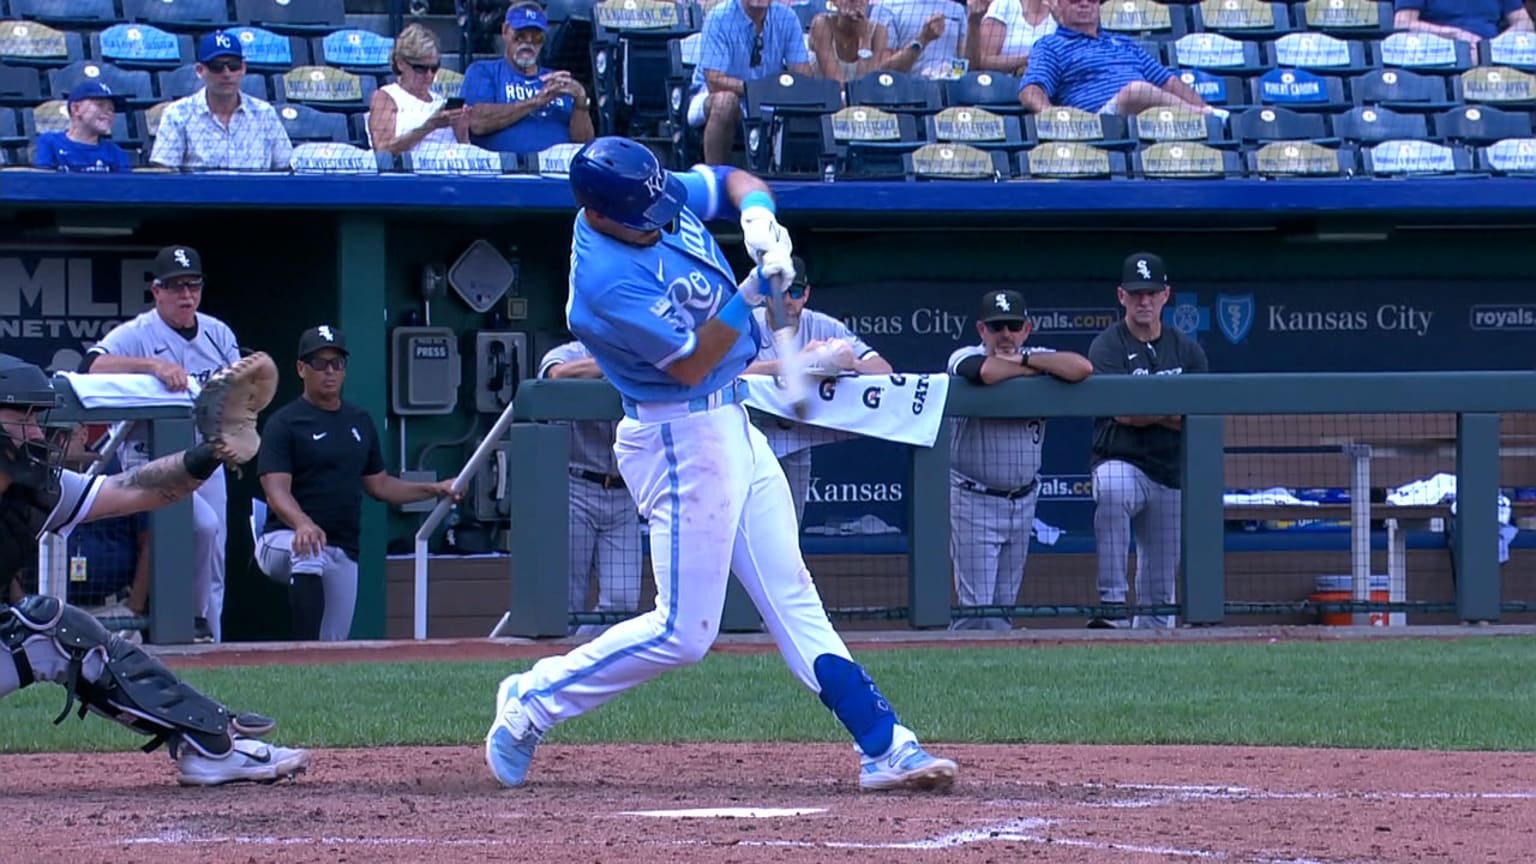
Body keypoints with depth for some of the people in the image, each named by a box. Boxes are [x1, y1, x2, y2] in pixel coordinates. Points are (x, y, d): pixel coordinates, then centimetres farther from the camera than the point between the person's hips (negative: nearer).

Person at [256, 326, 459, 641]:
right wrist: (302, 524, -37)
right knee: (310, 554, -40)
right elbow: (276, 490, -17)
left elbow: (378, 484, 24)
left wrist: (435, 490, 12)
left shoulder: (360, 422, 16)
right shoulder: (284, 423, -5)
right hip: (285, 542, -7)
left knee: (334, 647, 2)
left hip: (343, 555, 7)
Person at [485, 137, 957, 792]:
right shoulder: (605, 279, -26)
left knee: (792, 596, 8)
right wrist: (752, 291, -24)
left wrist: (756, 217, -8)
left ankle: (884, 746, 8)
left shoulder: (664, 195, -2)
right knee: (683, 632, -7)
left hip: (731, 425, 9)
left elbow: (736, 181, 14)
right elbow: (689, 364, -22)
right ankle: (533, 701, 7)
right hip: (682, 437, -9)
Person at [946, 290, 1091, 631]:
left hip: (1023, 500, 5)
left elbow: (1081, 368, -14)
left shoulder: (1038, 359, 5)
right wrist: (1030, 369, -13)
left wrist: (1023, 358, -13)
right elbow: (986, 372, -31)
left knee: (1004, 605, 11)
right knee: (976, 607, -9)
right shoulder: (965, 358, -7)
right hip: (974, 501, -5)